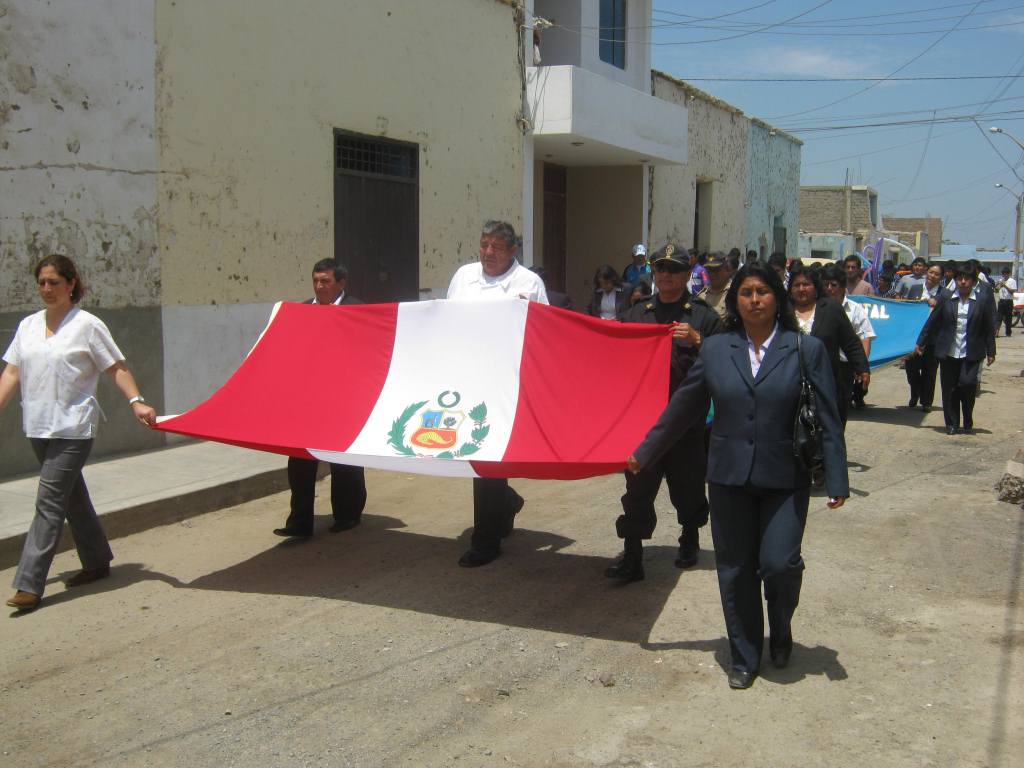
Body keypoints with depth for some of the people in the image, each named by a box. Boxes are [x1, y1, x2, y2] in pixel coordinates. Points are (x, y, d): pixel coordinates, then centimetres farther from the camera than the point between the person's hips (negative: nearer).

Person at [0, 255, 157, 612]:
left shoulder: (87, 325, -6)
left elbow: (117, 368, -6)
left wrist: (136, 402, -18)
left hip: (73, 428, -6)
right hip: (38, 427, 6)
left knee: (49, 502, -10)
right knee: (72, 497, 16)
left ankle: (29, 585, -9)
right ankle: (97, 562, 30)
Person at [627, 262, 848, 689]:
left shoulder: (806, 349, -2)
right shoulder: (715, 350, 3)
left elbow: (827, 420, -2)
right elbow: (682, 409, 9)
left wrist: (836, 479, -7)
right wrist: (643, 454, 11)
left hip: (785, 479, -2)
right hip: (729, 477, 2)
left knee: (779, 563, -9)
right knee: (735, 571, 8)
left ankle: (781, 626, 25)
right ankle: (744, 658, 25)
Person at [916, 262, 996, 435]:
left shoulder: (982, 301, 1)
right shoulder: (945, 299, 3)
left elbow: (989, 328, 5)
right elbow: (932, 322, 8)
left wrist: (991, 352, 5)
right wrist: (921, 343, 8)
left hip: (971, 354, -1)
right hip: (948, 353, 2)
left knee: (968, 383, -13)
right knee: (949, 389, 4)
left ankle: (968, 420, 11)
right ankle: (952, 424, 17)